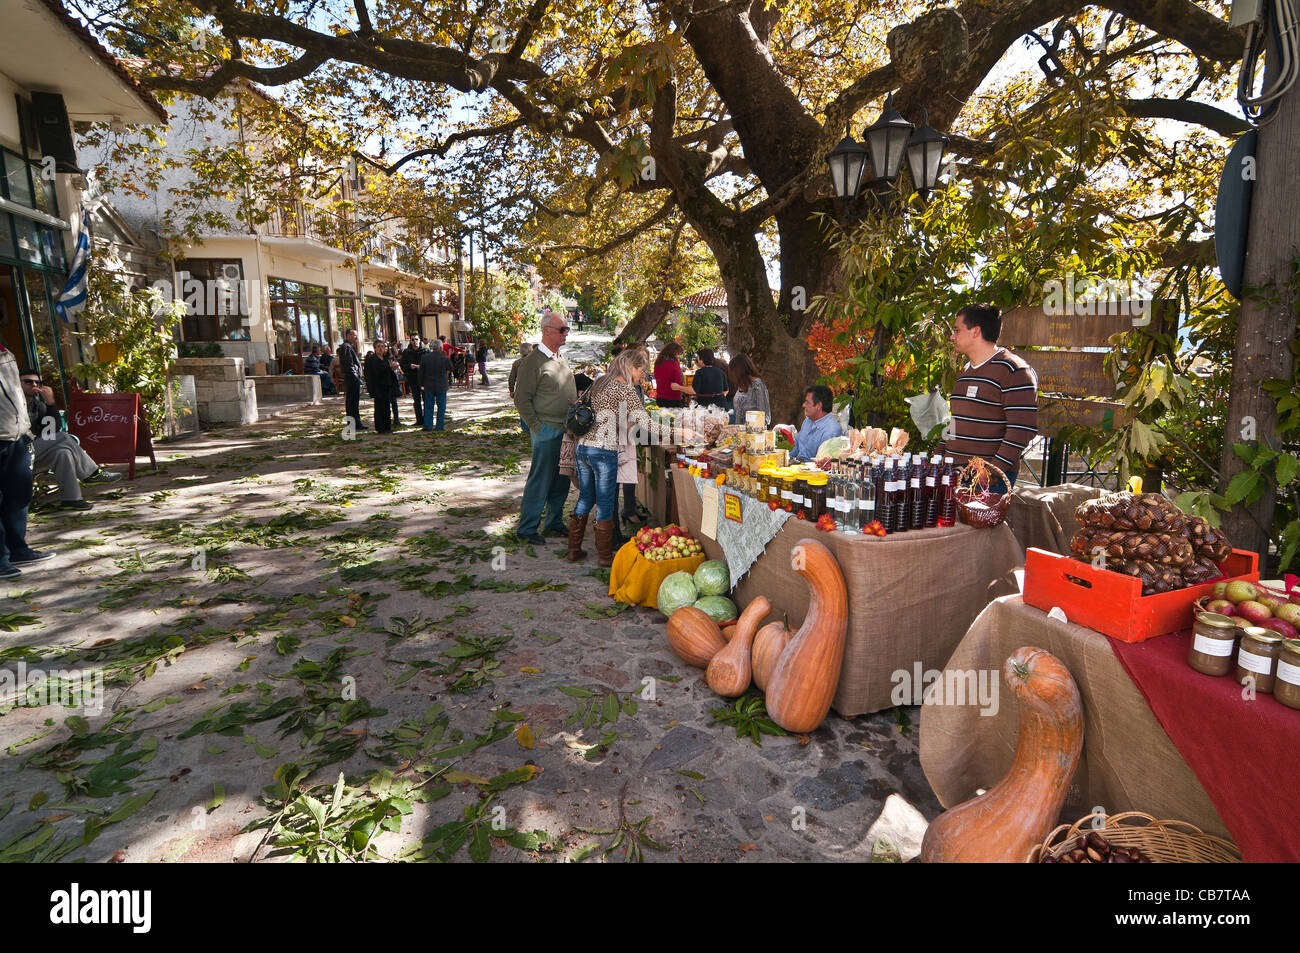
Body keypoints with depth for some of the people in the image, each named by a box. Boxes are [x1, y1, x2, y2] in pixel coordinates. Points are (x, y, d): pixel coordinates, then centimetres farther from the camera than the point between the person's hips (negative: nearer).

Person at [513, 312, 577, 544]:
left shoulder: (562, 359, 15)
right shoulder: (533, 361, -11)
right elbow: (522, 399, -12)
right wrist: (536, 427, -15)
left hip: (566, 430, 8)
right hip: (547, 430, -8)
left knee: (561, 479, 13)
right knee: (540, 480, -3)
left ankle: (555, 523, 26)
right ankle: (527, 528, 8)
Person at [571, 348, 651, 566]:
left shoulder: (599, 383, 13)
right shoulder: (625, 389, -10)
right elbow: (645, 423, -16)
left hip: (583, 447, 8)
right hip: (604, 452, -7)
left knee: (585, 500, 18)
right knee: (605, 505, 4)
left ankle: (574, 550, 26)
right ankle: (604, 556, 14)